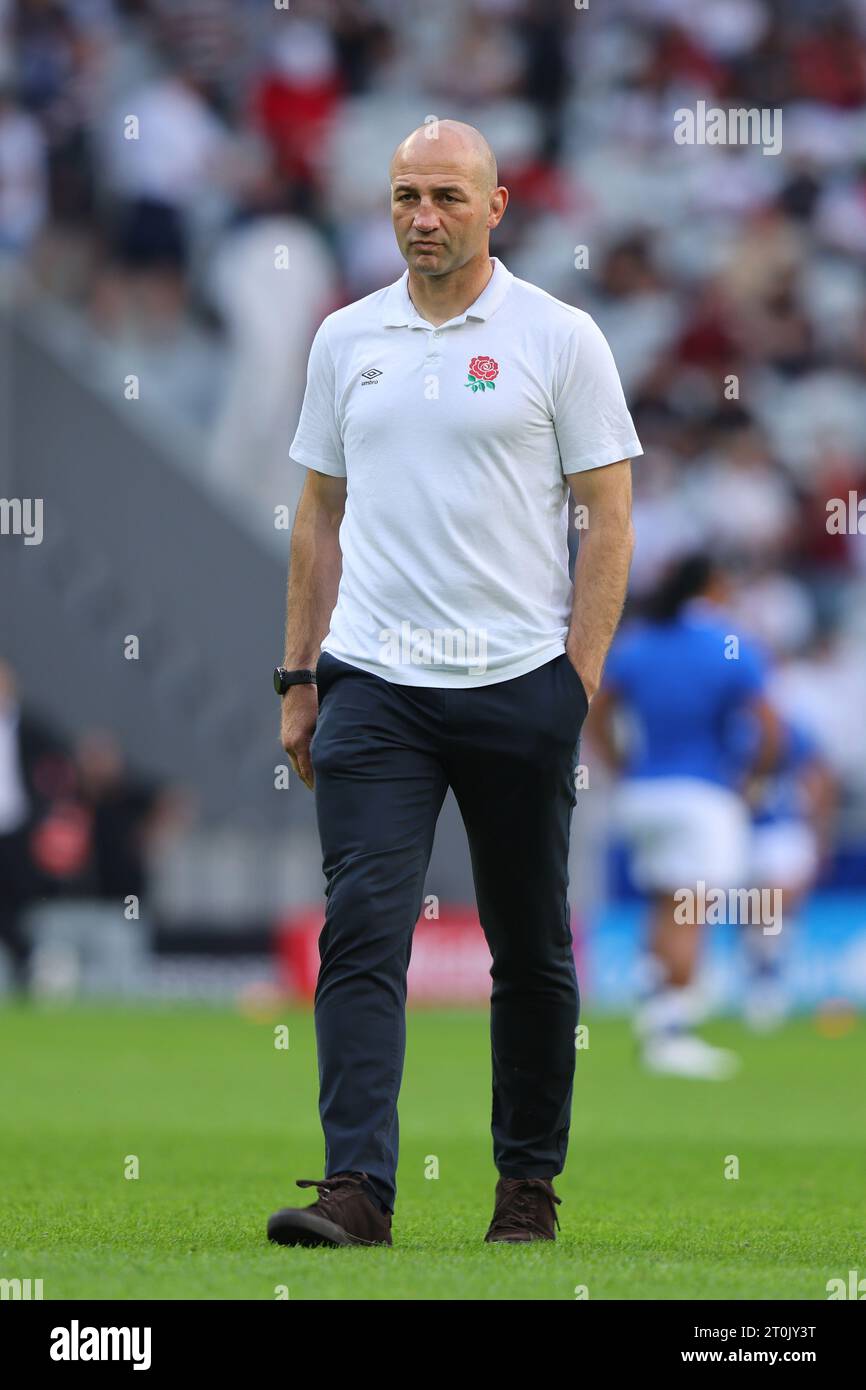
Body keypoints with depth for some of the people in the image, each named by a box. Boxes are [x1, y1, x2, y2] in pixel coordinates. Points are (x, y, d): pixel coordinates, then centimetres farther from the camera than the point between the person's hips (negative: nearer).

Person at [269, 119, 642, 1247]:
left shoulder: (558, 340, -2)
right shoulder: (346, 341, 10)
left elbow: (607, 520, -3)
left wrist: (580, 677, -10)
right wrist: (299, 679, 10)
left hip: (517, 686, -2)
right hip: (372, 686, 2)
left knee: (531, 947, 8)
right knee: (363, 932, -11)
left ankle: (530, 1181, 20)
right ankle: (357, 1188, -17)